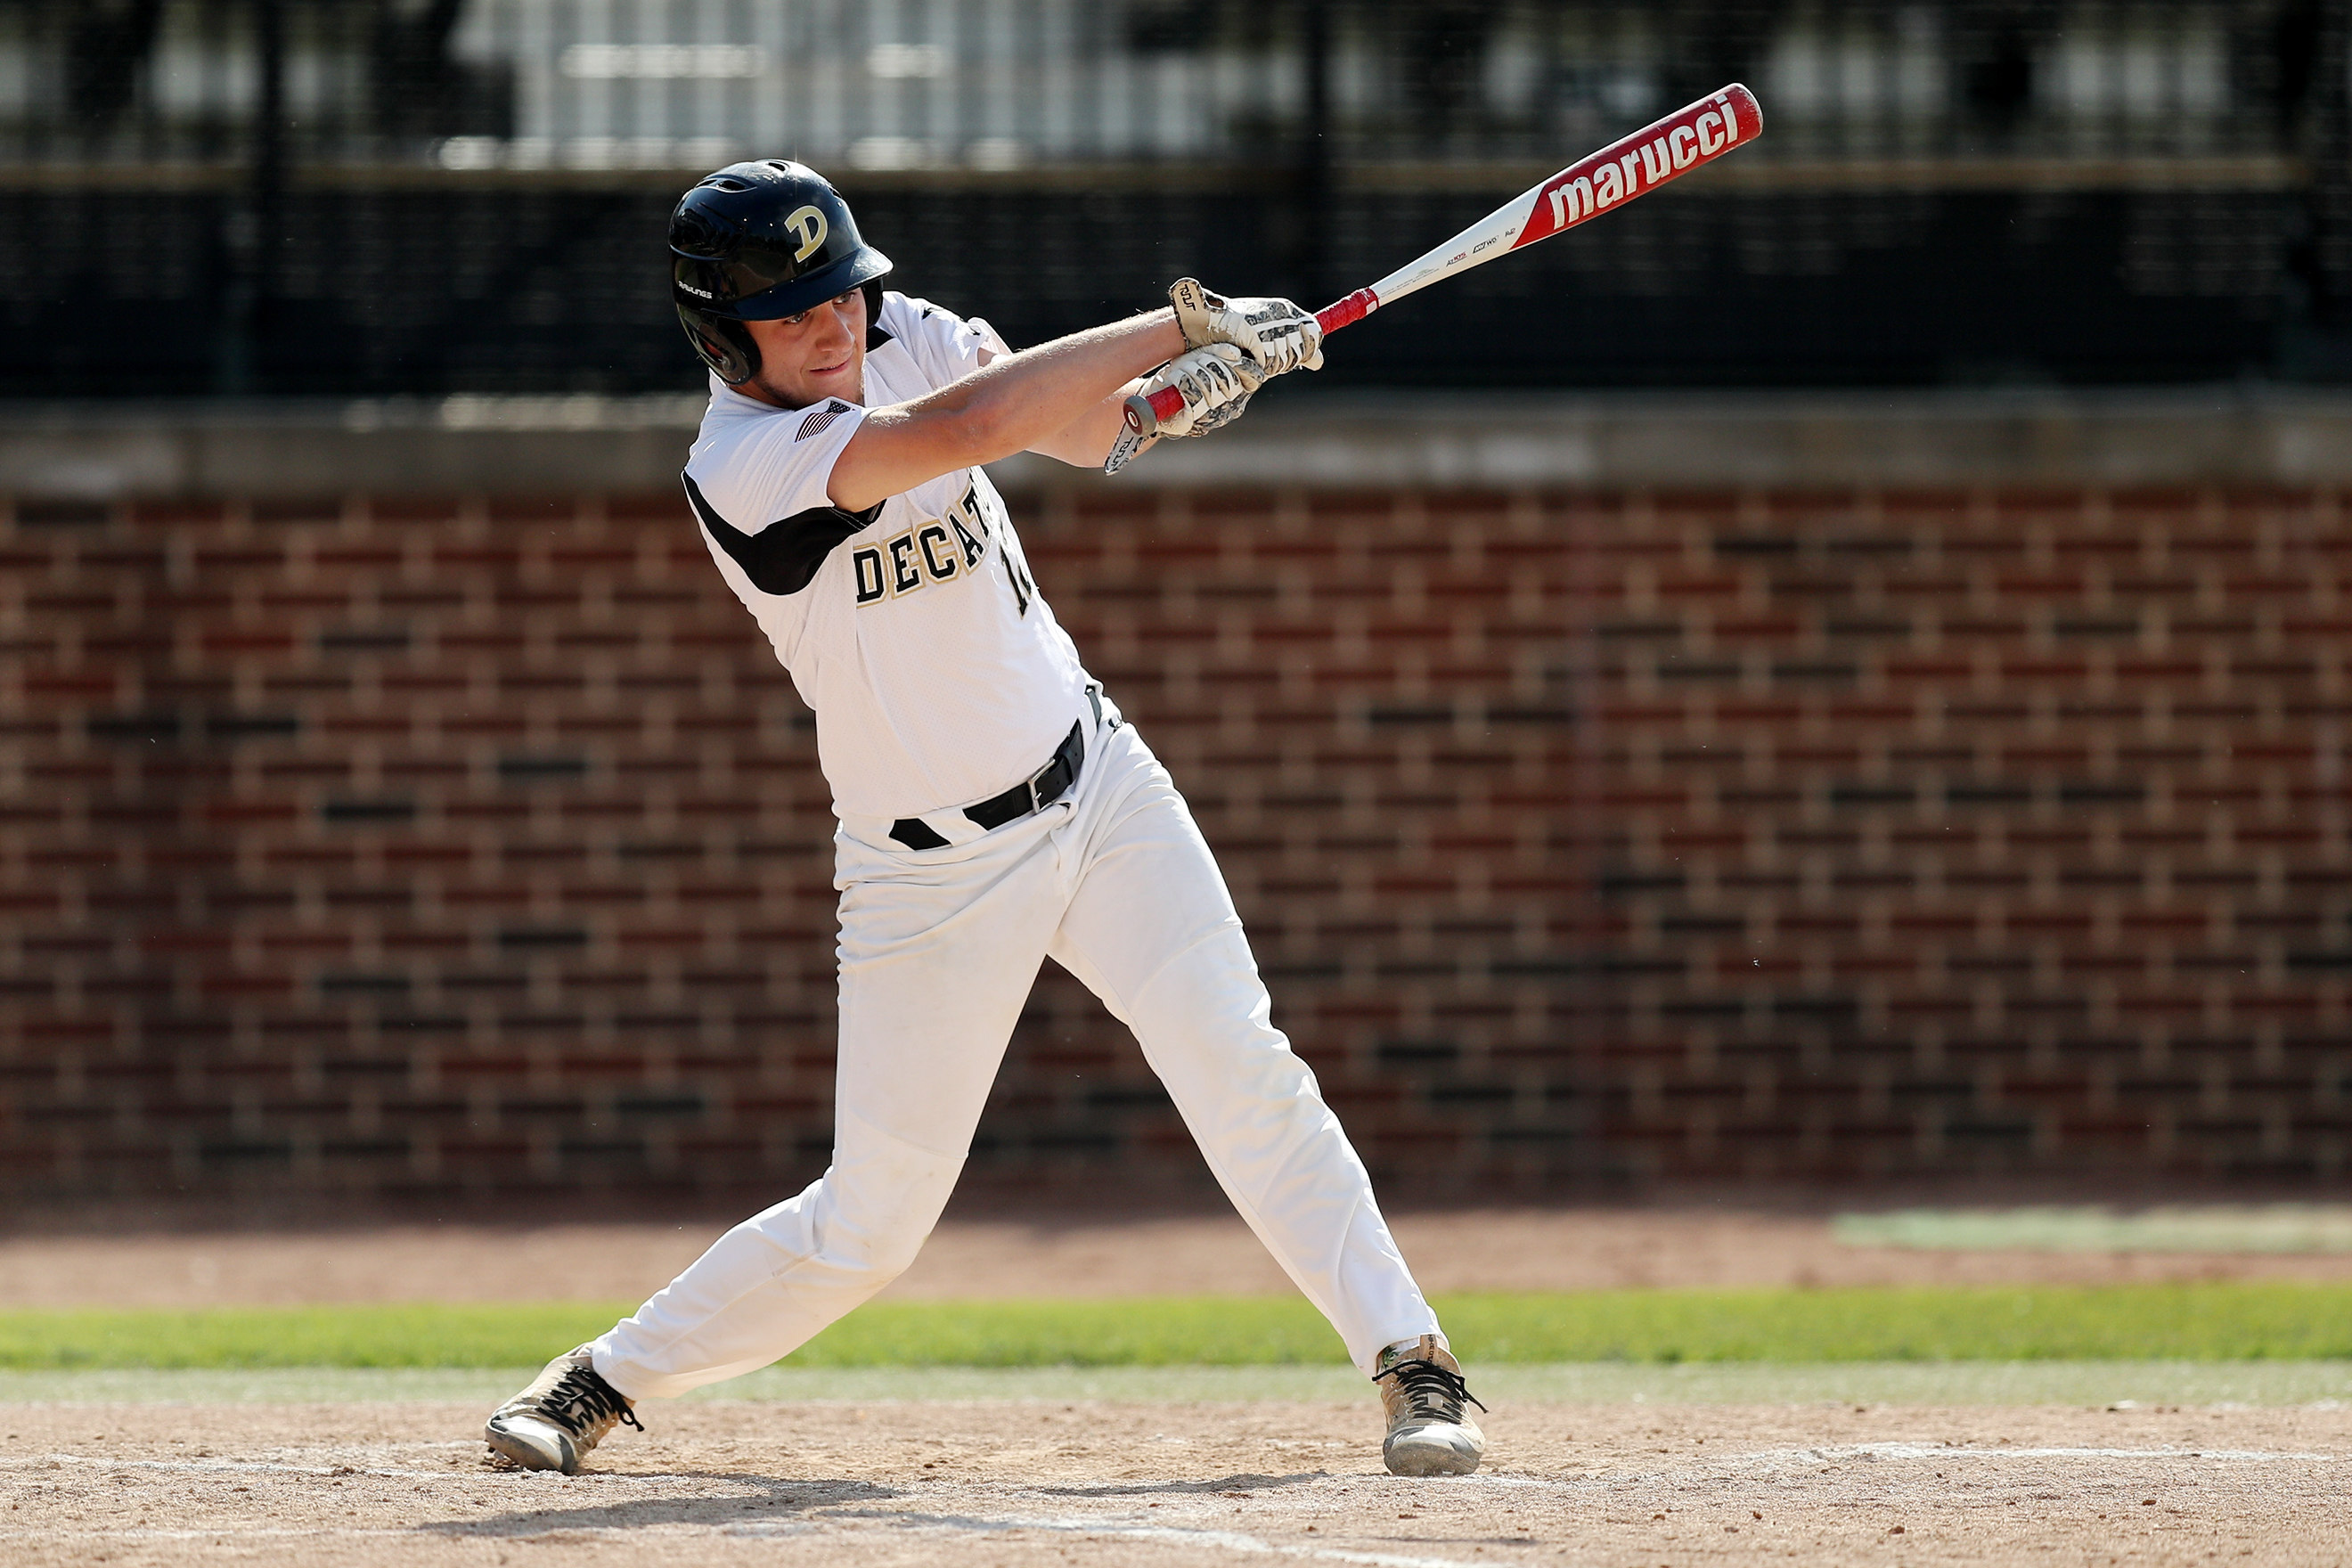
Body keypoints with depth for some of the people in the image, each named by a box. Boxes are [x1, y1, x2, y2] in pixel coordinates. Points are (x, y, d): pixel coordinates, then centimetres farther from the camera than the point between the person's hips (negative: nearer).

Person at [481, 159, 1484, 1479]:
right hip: (932, 872, -4)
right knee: (867, 1226, 0)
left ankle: (1414, 1362, -10)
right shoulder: (743, 467, -23)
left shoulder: (905, 333, -2)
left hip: (1096, 781, 5)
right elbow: (966, 428, -34)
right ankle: (607, 1381, 20)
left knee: (1239, 1066, -14)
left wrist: (1159, 396, -28)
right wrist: (1188, 327, -31)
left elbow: (1077, 427, -4)